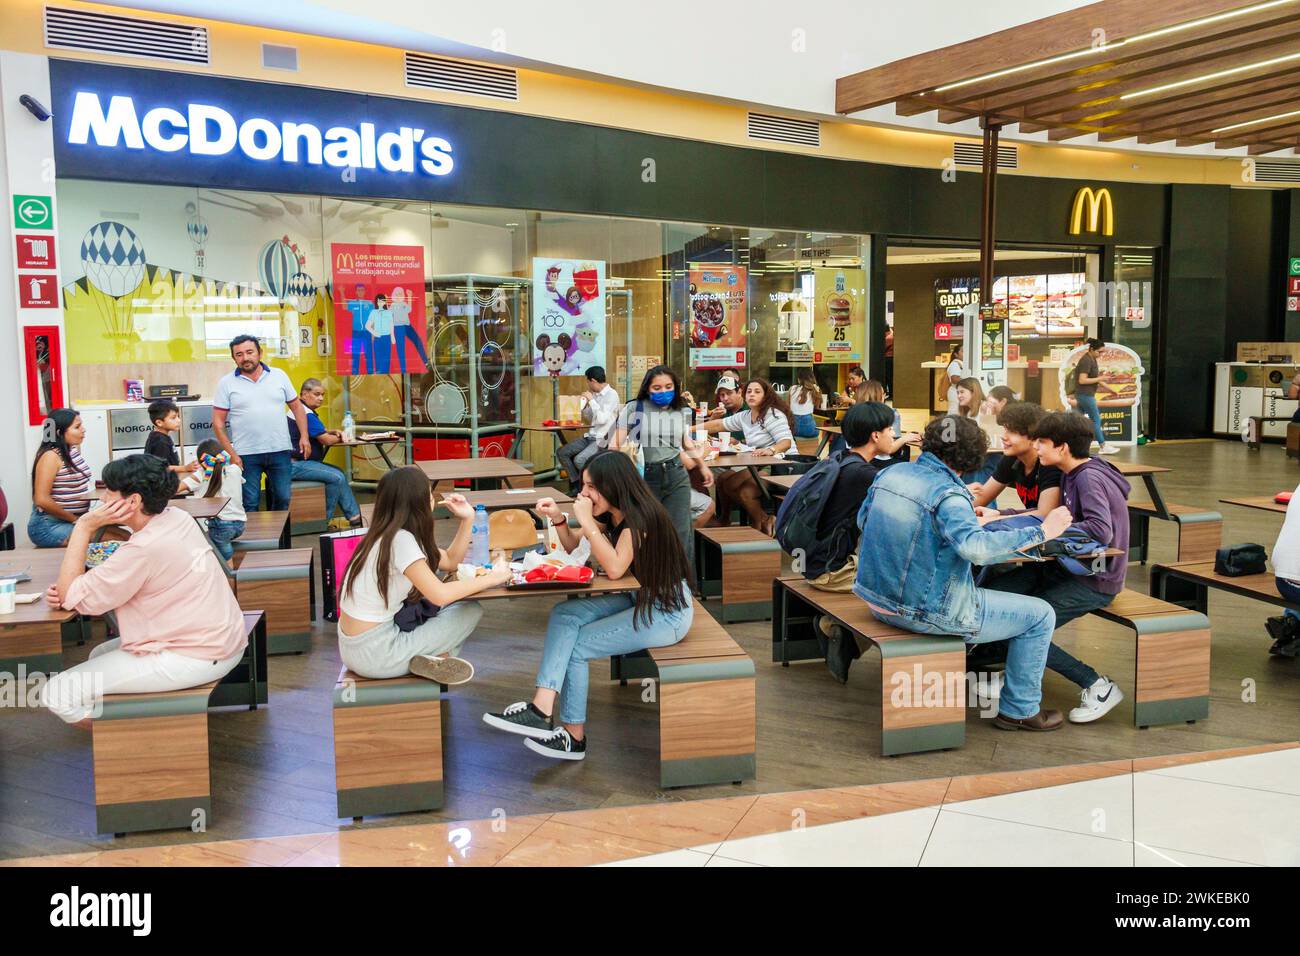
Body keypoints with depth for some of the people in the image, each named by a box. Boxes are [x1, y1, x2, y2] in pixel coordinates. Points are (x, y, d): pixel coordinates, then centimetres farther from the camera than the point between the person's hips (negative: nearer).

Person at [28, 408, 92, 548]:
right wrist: (75, 519, -13)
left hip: (75, 521, 8)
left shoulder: (73, 449, 8)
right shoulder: (51, 456, -16)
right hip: (50, 526, -8)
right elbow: (42, 500, -22)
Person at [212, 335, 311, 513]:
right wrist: (231, 454, -8)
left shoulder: (279, 376, 7)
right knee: (249, 505, 3)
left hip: (280, 451, 2)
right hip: (246, 455, -1)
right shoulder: (226, 383, 1)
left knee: (284, 500, 6)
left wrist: (304, 437, 1)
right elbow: (218, 422, 0)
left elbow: (297, 406, 12)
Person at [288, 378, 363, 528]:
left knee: (340, 473, 7)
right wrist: (339, 438, 4)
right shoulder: (306, 414, -18)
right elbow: (326, 440, -18)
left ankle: (355, 516, 2)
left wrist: (332, 431, 7)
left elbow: (319, 432, 28)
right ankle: (325, 520, -7)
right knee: (336, 478, -19)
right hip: (296, 465, -11)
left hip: (301, 461, 11)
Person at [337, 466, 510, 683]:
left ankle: (431, 658, 4)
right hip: (374, 655, -9)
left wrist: (467, 519, 7)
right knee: (471, 610, -1)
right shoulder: (400, 539, -20)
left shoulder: (388, 534, 8)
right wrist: (492, 577, -14)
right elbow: (439, 595, -24)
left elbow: (450, 562, 16)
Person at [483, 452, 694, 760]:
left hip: (667, 611, -9)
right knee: (564, 615, -9)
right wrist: (558, 518, -5)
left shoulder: (639, 516, -21)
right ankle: (542, 708, -18)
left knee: (575, 647, -9)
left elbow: (614, 569, -30)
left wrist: (587, 521, -25)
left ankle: (575, 736, 7)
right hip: (638, 598, 9)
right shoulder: (610, 514, 6)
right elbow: (573, 546, 15)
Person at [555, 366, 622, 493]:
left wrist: (591, 400, -16)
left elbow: (602, 419, -22)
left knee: (579, 460, -27)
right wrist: (584, 406, 5)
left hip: (602, 439, -9)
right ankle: (577, 484, 5)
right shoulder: (595, 394, 11)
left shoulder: (612, 395, -11)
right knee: (562, 453, -1)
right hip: (590, 436, 9)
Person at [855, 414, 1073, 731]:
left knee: (972, 585, 39)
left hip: (877, 598, 9)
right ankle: (1019, 710, 17)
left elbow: (862, 520, 15)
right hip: (924, 612, -8)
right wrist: (1041, 532, -30)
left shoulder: (890, 473, 0)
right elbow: (975, 546, -38)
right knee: (1040, 614, 4)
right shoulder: (947, 495, -22)